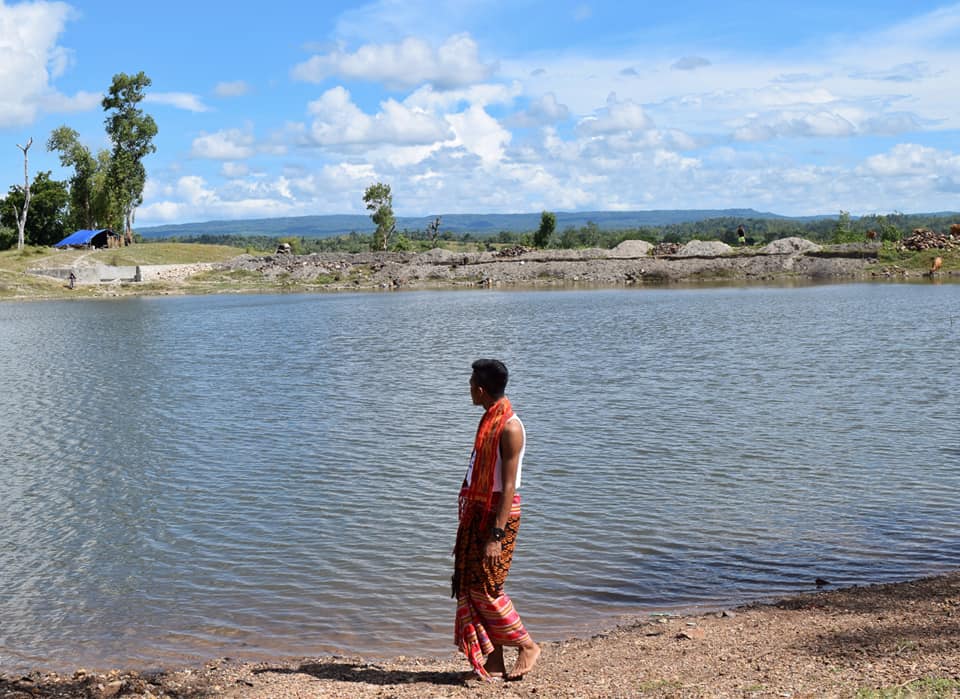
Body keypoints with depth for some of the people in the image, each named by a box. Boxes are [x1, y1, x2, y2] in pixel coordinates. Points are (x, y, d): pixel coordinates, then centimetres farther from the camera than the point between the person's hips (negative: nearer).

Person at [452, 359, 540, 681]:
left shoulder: (509, 427, -18)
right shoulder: (490, 419, 11)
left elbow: (508, 486, -21)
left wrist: (496, 535, -24)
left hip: (498, 514, -9)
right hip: (478, 512, 9)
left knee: (486, 588, -5)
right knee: (471, 587, 9)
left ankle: (528, 646, 11)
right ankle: (493, 663, 14)